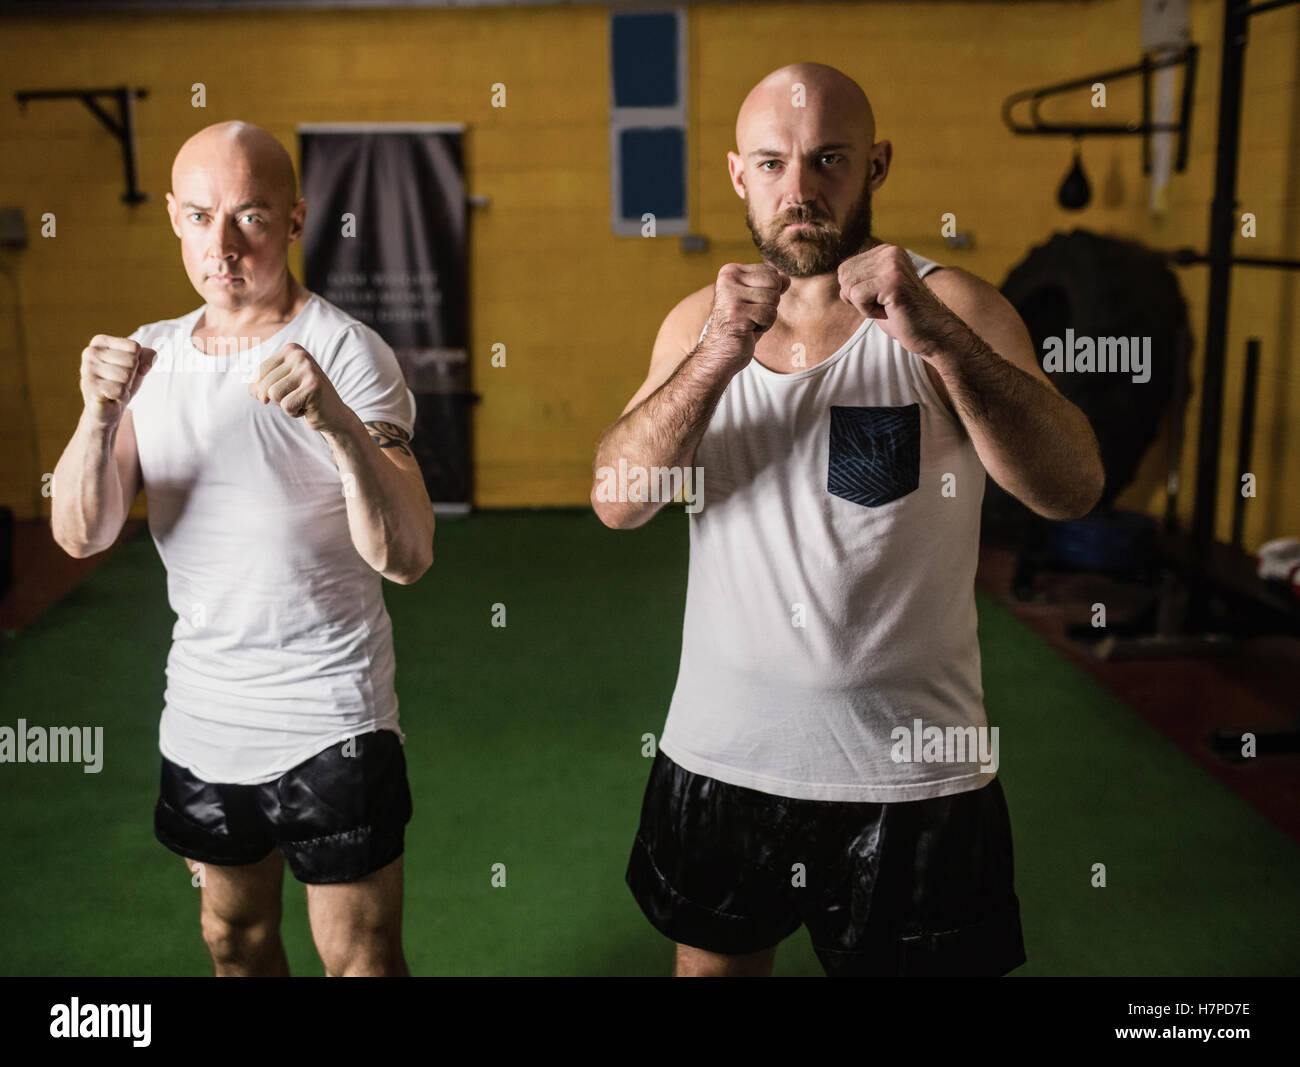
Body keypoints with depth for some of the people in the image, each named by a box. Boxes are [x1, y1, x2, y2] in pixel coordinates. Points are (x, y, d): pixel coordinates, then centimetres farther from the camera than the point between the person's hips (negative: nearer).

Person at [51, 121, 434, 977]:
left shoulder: (348, 353, -13)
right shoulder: (152, 356, 3)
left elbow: (407, 557, -24)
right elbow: (81, 535, -5)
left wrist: (337, 423, -40)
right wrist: (98, 417, -24)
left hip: (329, 721, -5)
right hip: (201, 715, 5)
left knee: (362, 956, 7)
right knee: (234, 937, 22)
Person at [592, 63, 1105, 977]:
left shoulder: (949, 311, -7)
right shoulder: (699, 321, 3)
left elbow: (1071, 489, -20)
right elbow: (617, 501, -9)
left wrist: (938, 337, -34)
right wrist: (717, 356, -24)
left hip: (912, 772, -3)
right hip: (719, 758, 3)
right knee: (712, 959, 20)